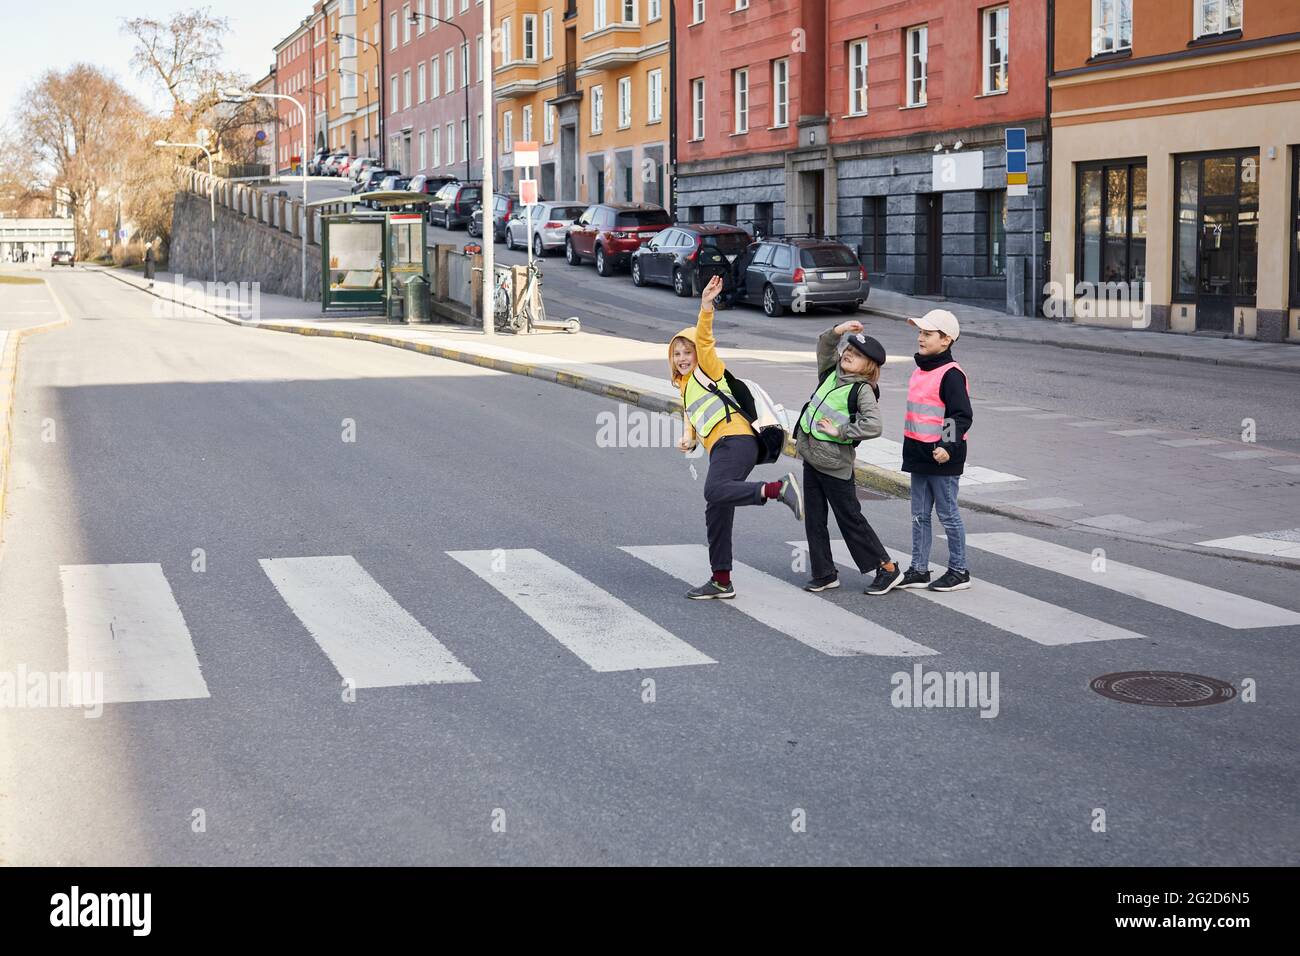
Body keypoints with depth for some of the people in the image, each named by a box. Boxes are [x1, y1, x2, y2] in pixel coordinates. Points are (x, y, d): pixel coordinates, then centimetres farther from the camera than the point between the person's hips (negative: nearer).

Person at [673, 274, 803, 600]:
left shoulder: (707, 368, 6)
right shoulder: (685, 386, 29)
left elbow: (704, 339, -11)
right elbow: (693, 420, 31)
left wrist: (706, 307, -27)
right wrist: (689, 439, 8)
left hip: (735, 438, -9)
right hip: (720, 448, 9)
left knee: (715, 491, -33)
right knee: (716, 512, 8)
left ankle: (779, 488, -36)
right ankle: (721, 582, 12)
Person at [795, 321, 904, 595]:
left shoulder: (863, 390, -15)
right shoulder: (832, 373, 6)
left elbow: (873, 426, -26)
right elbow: (824, 346, 15)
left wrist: (840, 431, -19)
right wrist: (839, 330, -3)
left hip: (835, 464, -7)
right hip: (811, 457, 7)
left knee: (850, 518, 1)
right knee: (814, 519, 10)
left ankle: (888, 569, 11)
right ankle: (825, 574, 19)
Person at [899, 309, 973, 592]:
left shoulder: (951, 375, -15)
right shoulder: (920, 371, 13)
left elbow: (963, 416, -19)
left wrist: (948, 446, -29)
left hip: (943, 459, -9)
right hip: (919, 455, 9)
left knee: (948, 515, 1)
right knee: (919, 515, 11)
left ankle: (959, 571, 12)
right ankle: (919, 570, 18)